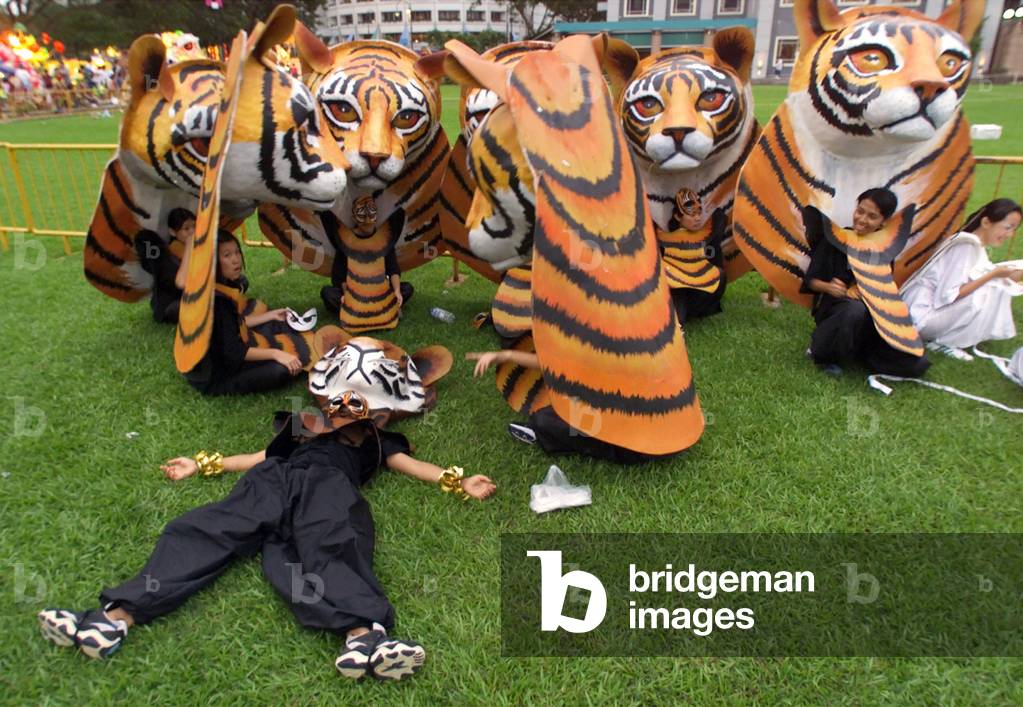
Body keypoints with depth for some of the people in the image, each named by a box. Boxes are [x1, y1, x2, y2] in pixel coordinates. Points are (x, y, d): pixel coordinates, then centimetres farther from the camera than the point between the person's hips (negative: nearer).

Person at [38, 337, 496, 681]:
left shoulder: (377, 440, 33)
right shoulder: (303, 423, 38)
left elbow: (411, 464, 21)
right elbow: (267, 456, 38)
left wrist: (459, 483, 6)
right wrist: (205, 464, 39)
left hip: (329, 486, -3)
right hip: (275, 481, 3)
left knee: (331, 554, -34)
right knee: (201, 533, -18)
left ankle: (363, 637, -59)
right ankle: (115, 618, -30)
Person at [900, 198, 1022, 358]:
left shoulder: (974, 245, 11)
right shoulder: (967, 247, -17)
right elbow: (949, 295, -24)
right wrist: (993, 275, -18)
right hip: (923, 316, -10)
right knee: (993, 292, -14)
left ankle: (943, 339, 9)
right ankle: (944, 343, -5)